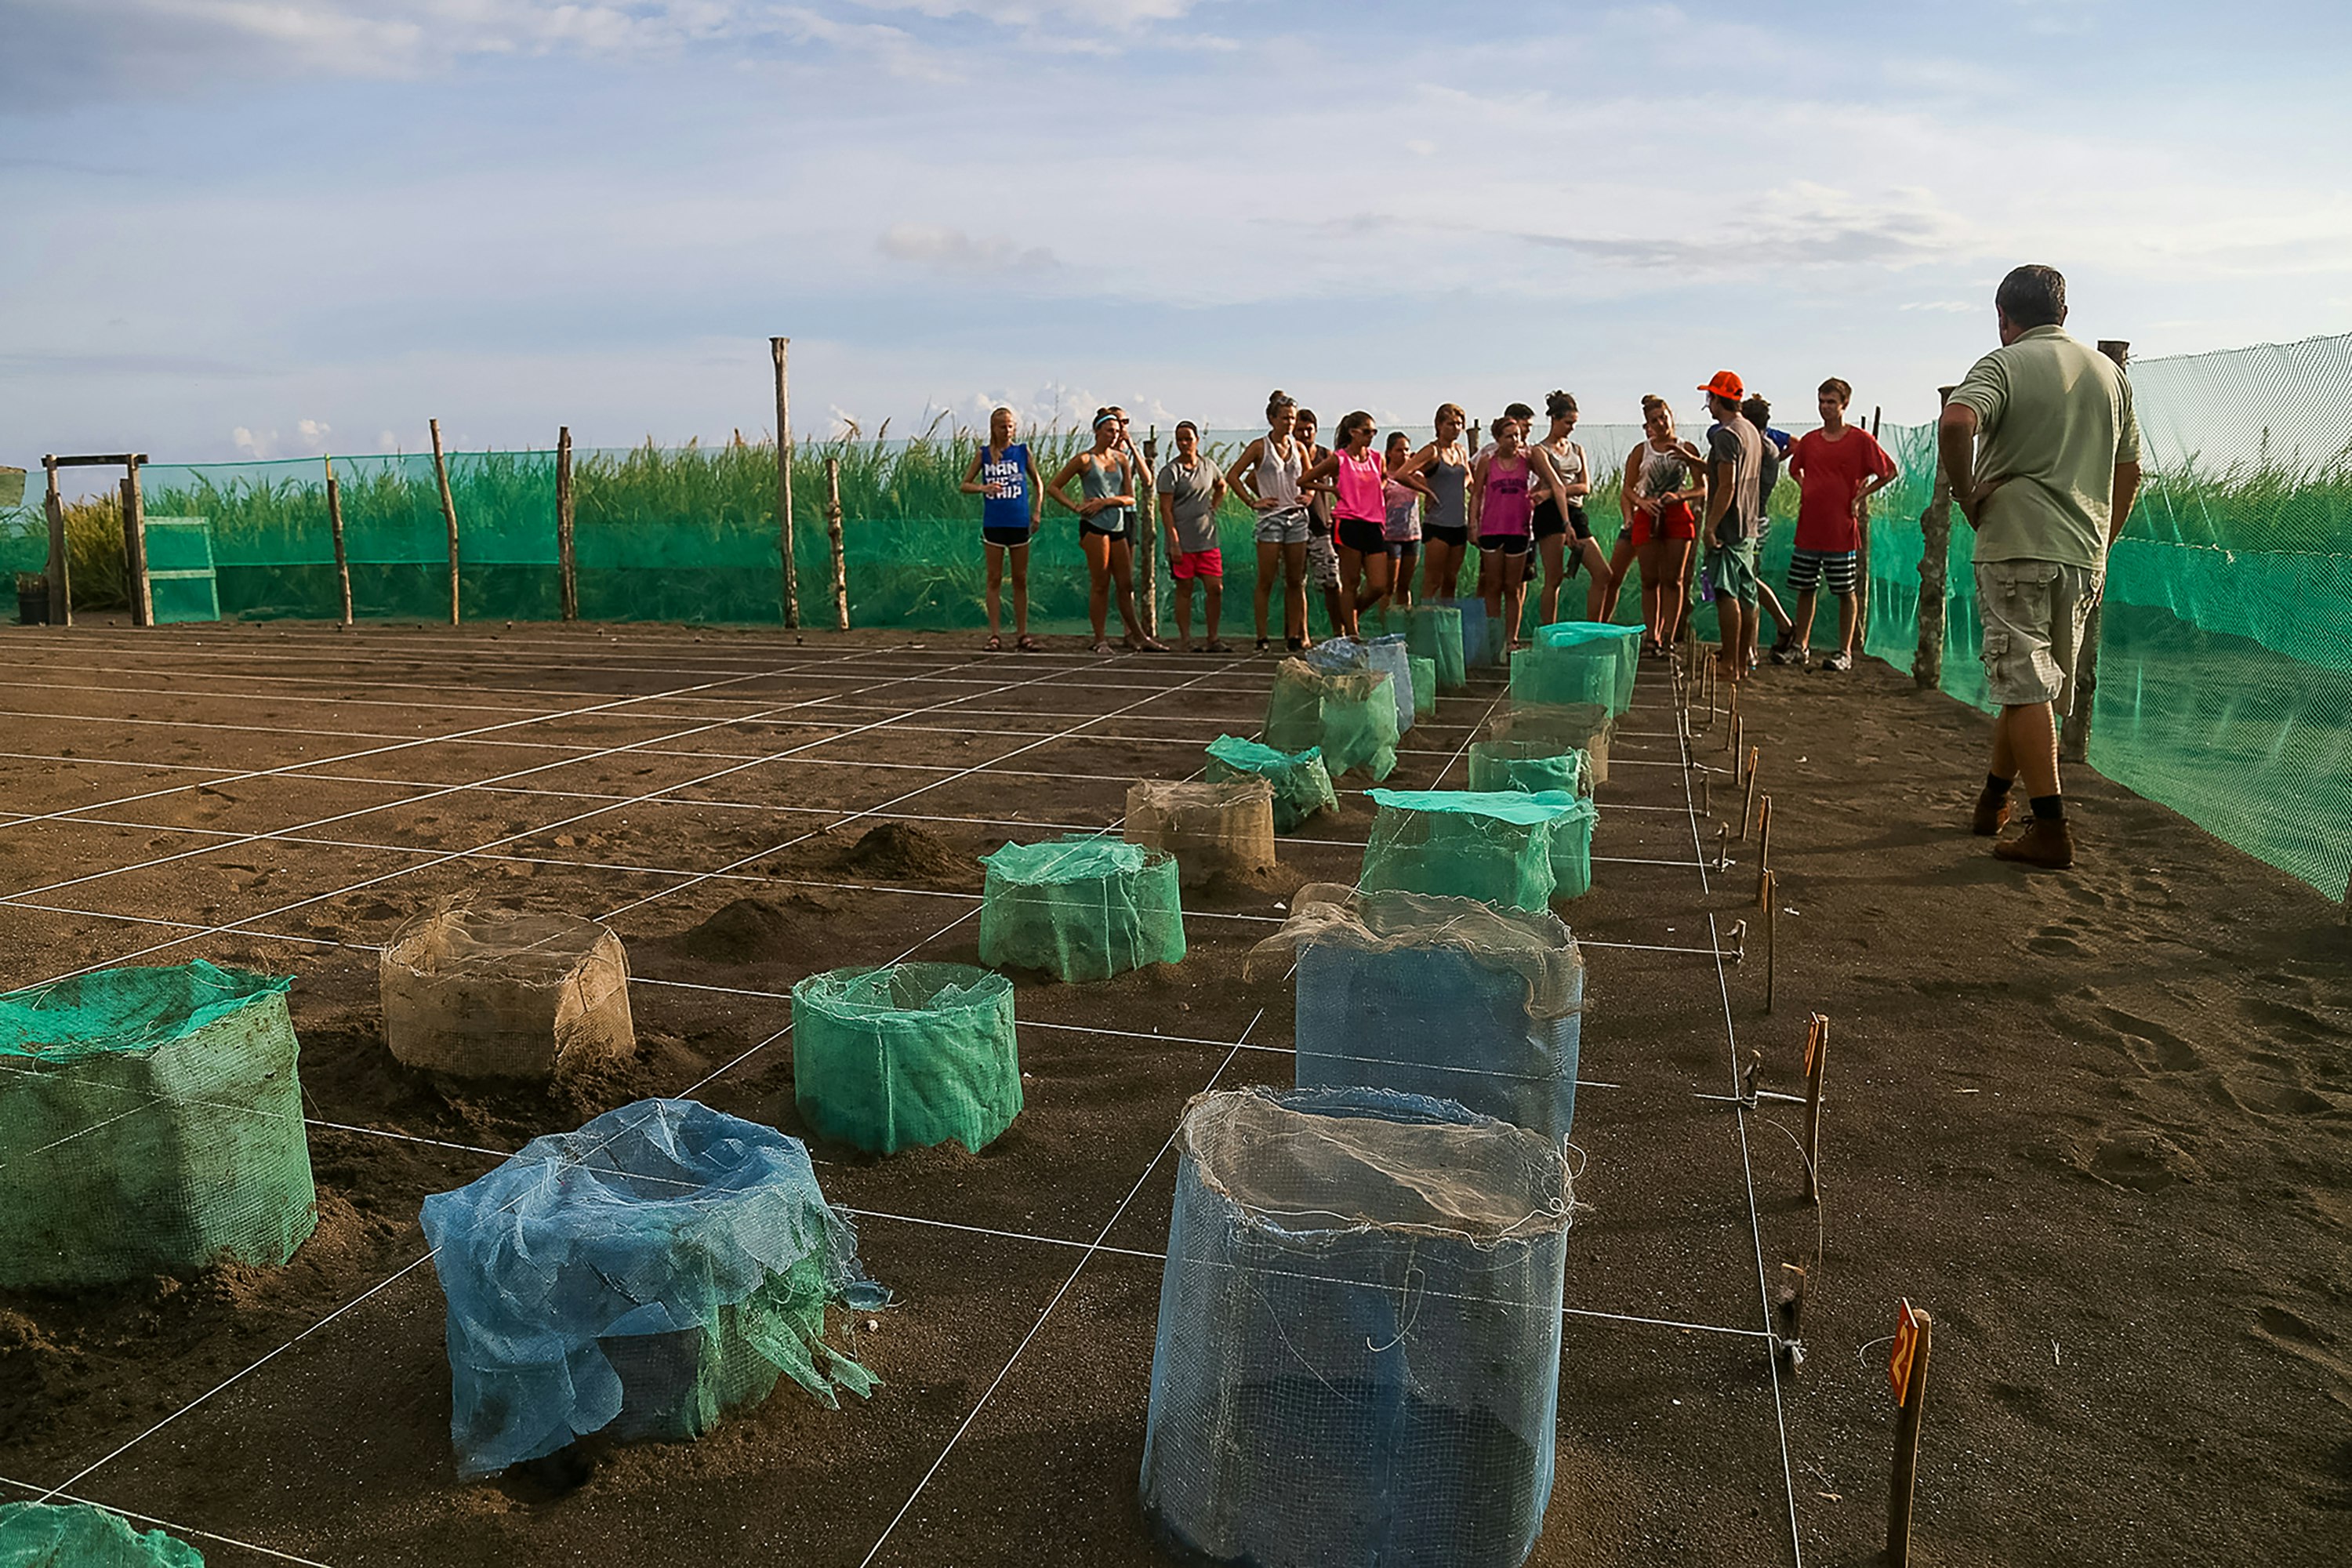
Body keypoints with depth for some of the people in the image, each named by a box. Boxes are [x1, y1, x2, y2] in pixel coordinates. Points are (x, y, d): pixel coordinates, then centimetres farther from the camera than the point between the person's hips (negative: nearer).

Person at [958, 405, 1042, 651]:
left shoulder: (1022, 451, 5)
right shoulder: (983, 454, 3)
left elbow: (1038, 484, 14)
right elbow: (965, 485, 6)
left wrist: (1036, 512, 5)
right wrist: (983, 488, -13)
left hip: (1019, 523, 1)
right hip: (993, 523, -1)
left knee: (1021, 580, 5)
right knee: (994, 579, 2)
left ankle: (1022, 633, 11)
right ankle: (995, 634, 4)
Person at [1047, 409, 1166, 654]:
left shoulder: (1122, 458, 14)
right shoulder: (1084, 459, 1)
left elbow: (1130, 498, 8)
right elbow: (1053, 487, 3)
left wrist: (1105, 501, -7)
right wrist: (1075, 507, -8)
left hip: (1119, 522, 5)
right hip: (1095, 524, -5)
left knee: (1126, 583, 8)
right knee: (1101, 584, -5)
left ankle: (1137, 636, 14)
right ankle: (1100, 639, 1)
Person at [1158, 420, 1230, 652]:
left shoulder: (1208, 466, 9)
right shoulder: (1170, 471, -6)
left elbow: (1221, 486, 31)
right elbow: (1165, 509, -9)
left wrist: (1213, 508, 14)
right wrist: (1174, 543, -16)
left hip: (1208, 539, 4)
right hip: (1183, 543, -4)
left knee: (1215, 588, 1)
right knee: (1184, 590, 1)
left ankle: (1212, 640, 10)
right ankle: (1186, 642, 7)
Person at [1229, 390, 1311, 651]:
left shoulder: (1299, 448, 11)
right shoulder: (1259, 447, -1)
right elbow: (1233, 476, -2)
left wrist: (1308, 497, 6)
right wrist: (1252, 502, -6)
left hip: (1297, 516, 4)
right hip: (1271, 517, -4)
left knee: (1295, 581, 5)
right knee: (1266, 581, -4)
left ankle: (1294, 635, 10)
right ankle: (1261, 638, 0)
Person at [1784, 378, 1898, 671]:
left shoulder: (1861, 440, -4)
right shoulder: (1809, 440, 9)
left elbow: (1889, 473, 3)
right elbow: (1794, 468, 28)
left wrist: (1860, 496, -4)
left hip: (1841, 531, -4)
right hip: (1809, 529, 4)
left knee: (1845, 592, 2)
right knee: (1804, 589, 8)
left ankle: (1845, 653, 7)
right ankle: (1800, 647, 17)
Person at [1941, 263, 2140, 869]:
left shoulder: (2005, 364, -4)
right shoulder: (2109, 371, 15)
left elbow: (1956, 422, -26)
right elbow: (2130, 472, 19)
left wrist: (1966, 495, -12)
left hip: (2016, 546, -6)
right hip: (2084, 556, 6)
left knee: (2025, 685, -6)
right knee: (2036, 682, 16)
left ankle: (2051, 830, -9)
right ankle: (1993, 801, 27)